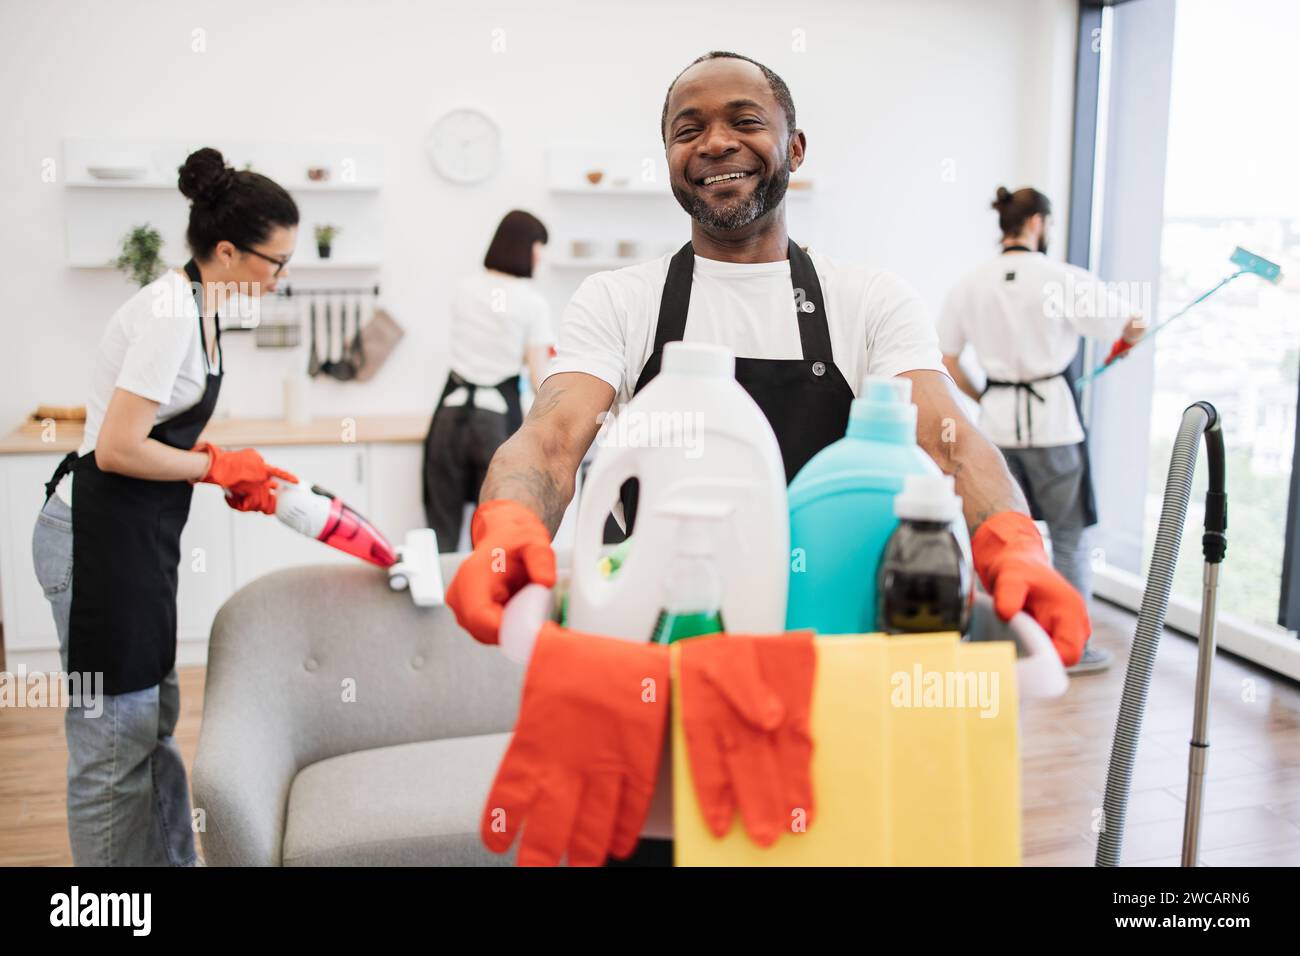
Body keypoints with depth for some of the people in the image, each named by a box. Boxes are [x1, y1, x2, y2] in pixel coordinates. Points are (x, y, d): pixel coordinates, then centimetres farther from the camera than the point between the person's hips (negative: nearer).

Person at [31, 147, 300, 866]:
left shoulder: (197, 306, 10)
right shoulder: (170, 312, -19)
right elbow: (118, 449, -23)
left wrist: (237, 475, 6)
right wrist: (218, 466, -11)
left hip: (135, 536, 10)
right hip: (99, 538, -10)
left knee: (154, 725, 18)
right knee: (115, 739, 1)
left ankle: (173, 861, 31)